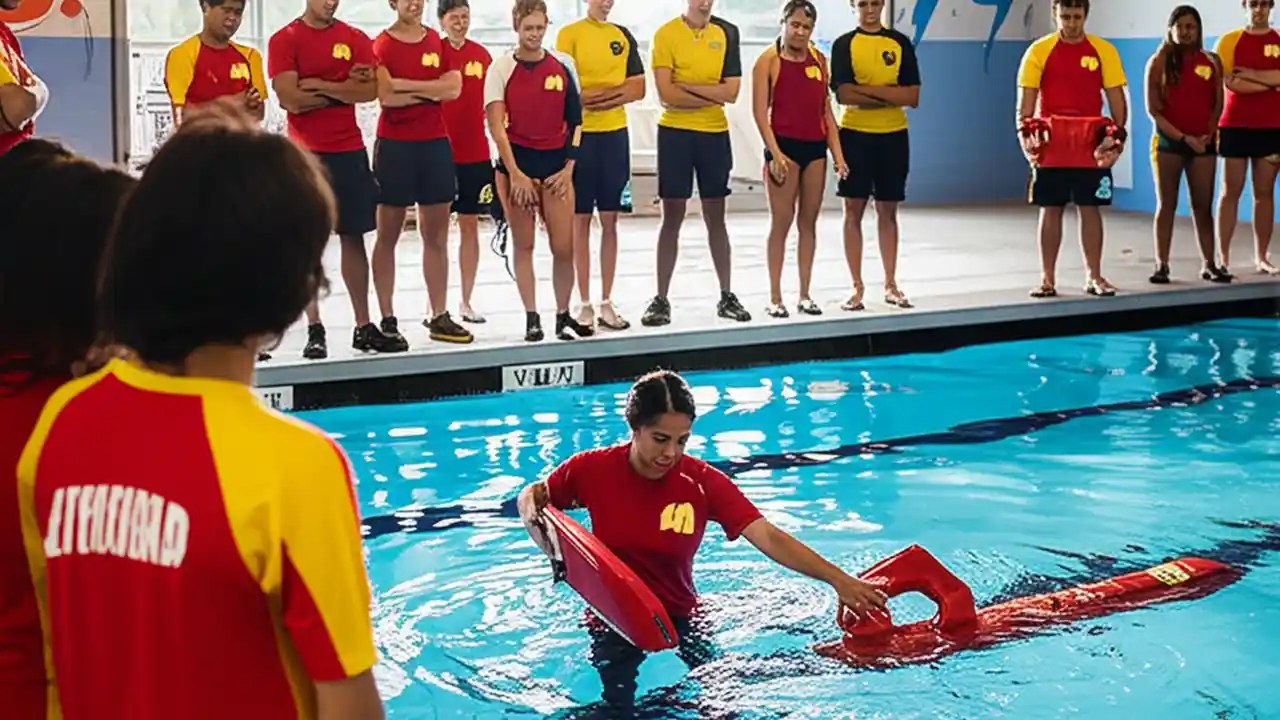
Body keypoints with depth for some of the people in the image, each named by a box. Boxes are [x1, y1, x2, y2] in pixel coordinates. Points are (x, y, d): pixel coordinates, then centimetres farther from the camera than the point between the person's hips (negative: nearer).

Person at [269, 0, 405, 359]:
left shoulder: (355, 39, 7)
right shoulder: (285, 40, -3)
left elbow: (370, 90, -6)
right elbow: (291, 99, -13)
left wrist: (322, 86, -13)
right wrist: (344, 89, -6)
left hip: (350, 151, 3)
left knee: (353, 235, 7)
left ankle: (364, 326, 13)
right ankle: (314, 329, 3)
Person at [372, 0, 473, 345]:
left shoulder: (439, 42, 10)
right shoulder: (382, 45, -3)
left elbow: (453, 88, -4)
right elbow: (386, 96, -16)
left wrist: (406, 85, -10)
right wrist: (432, 91, -8)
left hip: (435, 143, 5)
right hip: (394, 145, -4)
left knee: (437, 236, 6)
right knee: (388, 236, 1)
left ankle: (439, 316, 11)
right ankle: (388, 319, 5)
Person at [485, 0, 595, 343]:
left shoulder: (563, 64, 4)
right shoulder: (502, 68, -3)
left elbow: (575, 121, 7)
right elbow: (496, 126, -6)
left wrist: (569, 167, 0)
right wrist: (515, 174, -12)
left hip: (555, 162, 2)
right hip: (517, 161, -2)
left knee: (564, 247, -2)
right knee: (524, 245, 4)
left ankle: (564, 316, 13)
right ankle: (532, 318, 12)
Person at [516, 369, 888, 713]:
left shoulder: (703, 482, -15)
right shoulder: (593, 470, -15)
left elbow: (769, 538, -24)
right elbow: (532, 496, 5)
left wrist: (838, 580, -35)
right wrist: (535, 519, -20)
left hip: (680, 616, 1)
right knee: (618, 704, -12)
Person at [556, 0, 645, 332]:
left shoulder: (623, 37, 10)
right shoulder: (569, 34, -3)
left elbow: (638, 89, 7)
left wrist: (595, 96, -9)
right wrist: (615, 91, -11)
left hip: (615, 133, 4)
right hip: (581, 133, -4)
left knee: (610, 220, 6)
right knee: (581, 219, 1)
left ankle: (607, 303, 11)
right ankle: (585, 304, 7)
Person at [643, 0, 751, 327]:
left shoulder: (727, 33, 4)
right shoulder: (667, 34, -5)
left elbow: (731, 92, -4)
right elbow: (666, 94, -14)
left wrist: (687, 86, -12)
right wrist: (711, 95, -9)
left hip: (715, 133, 3)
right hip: (675, 132, -3)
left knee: (715, 217, 10)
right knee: (672, 217, 1)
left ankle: (727, 295, 17)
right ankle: (661, 299, 6)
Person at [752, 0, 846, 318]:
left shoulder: (818, 59, 10)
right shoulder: (769, 60, -4)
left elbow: (826, 110, 12)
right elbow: (760, 112, -8)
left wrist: (838, 152, 6)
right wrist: (775, 153, -17)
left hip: (816, 147, 5)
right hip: (785, 146, -5)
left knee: (809, 221, 8)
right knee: (781, 222, -3)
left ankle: (805, 295, 14)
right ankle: (775, 297, 3)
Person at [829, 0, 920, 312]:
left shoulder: (900, 43, 5)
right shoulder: (844, 45, 0)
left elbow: (912, 97, -3)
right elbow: (844, 94, -12)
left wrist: (867, 89, -12)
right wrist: (891, 96, -11)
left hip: (893, 136, 2)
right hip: (855, 134, -2)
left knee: (888, 210, 8)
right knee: (853, 210, 0)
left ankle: (891, 284, 15)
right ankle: (857, 287, 6)